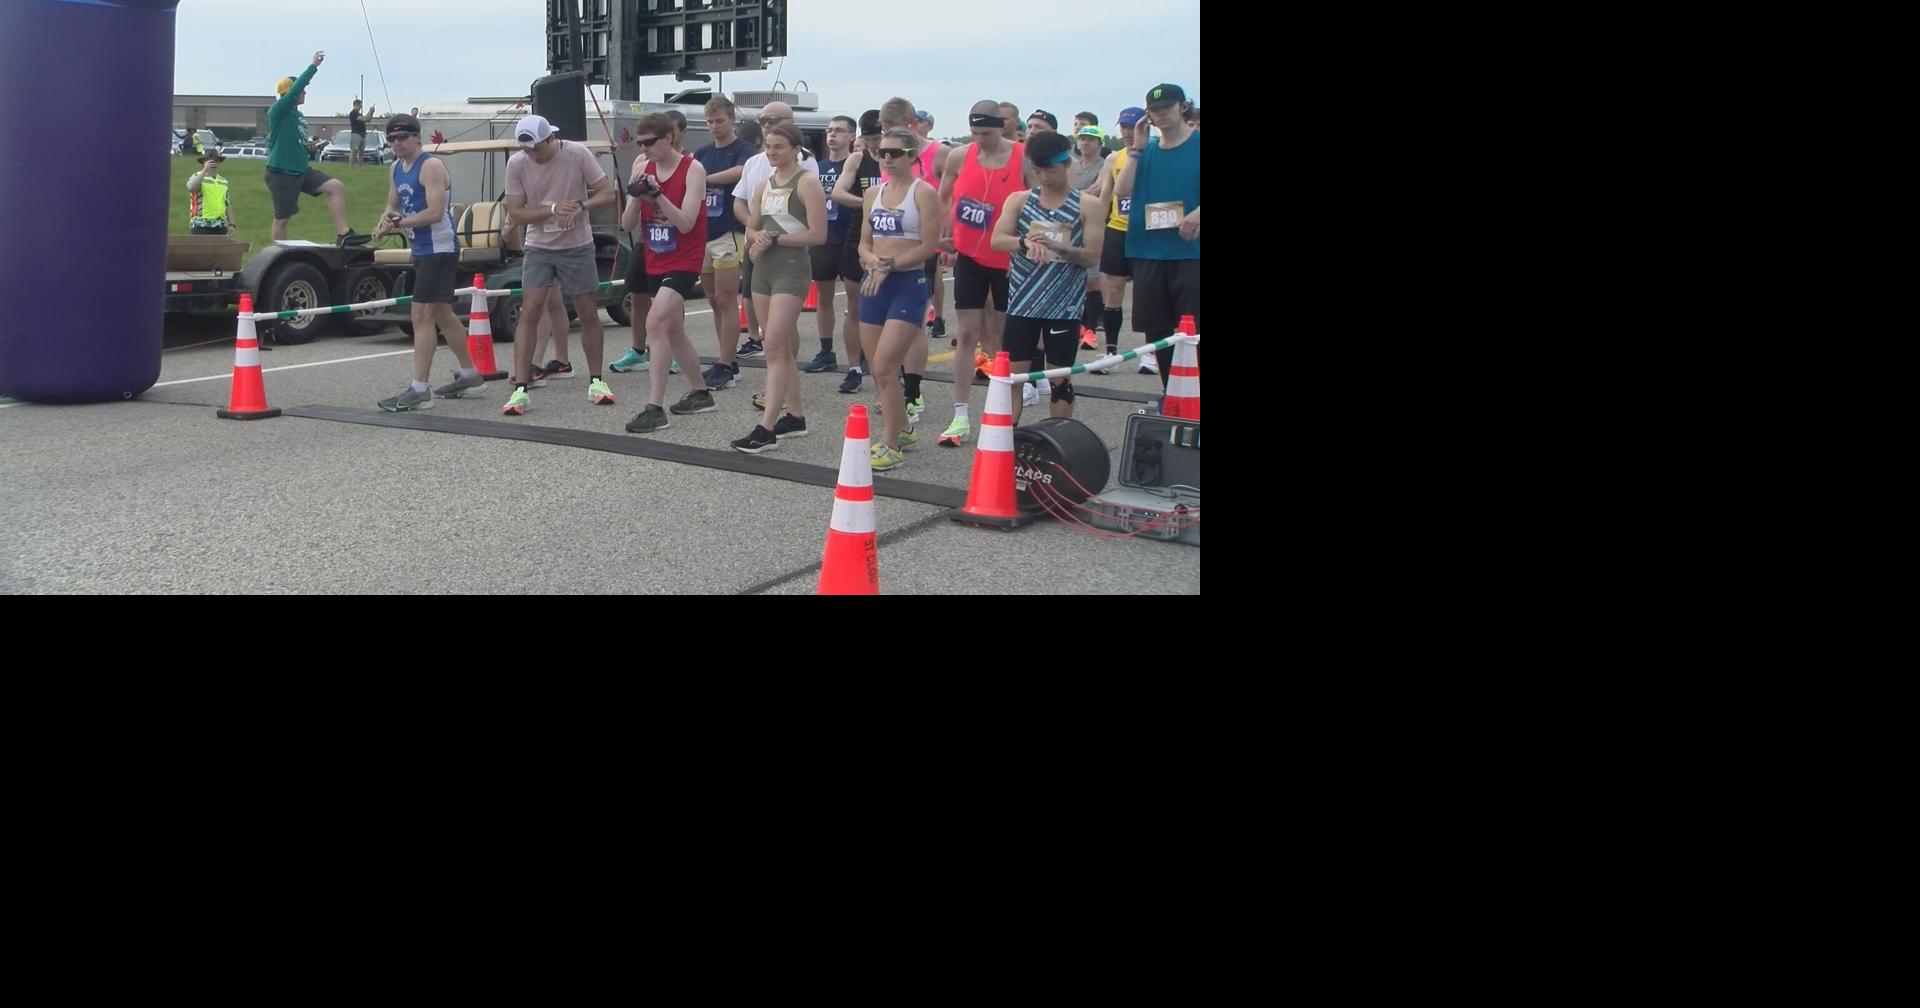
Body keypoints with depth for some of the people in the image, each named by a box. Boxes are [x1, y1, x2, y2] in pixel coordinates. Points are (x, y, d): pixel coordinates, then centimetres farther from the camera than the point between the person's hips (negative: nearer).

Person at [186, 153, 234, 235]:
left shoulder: (224, 182, 17)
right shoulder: (197, 177, 1)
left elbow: (228, 205, 19)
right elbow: (191, 187, -23)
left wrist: (231, 224, 10)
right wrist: (204, 170, -23)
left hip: (220, 225, 5)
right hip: (201, 224, -5)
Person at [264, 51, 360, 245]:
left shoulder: (298, 115, 11)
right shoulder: (277, 112, -13)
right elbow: (294, 90, -28)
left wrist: (310, 147, 11)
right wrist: (313, 66, -30)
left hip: (302, 170, 7)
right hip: (282, 173, -7)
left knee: (336, 187, -12)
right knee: (282, 219, 2)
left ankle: (342, 234, -16)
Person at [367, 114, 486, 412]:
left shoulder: (431, 166, -14)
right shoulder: (395, 169, 14)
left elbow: (435, 212, -22)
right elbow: (393, 205, 18)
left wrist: (398, 223, -19)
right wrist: (387, 217, -6)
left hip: (439, 249, -10)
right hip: (421, 250, 10)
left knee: (422, 315, -13)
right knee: (442, 314, 17)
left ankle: (419, 390, -13)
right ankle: (469, 376, 29)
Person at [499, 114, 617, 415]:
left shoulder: (578, 154, -13)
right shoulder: (517, 164, -9)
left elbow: (608, 193, -9)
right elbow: (515, 214, -8)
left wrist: (580, 206, -26)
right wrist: (552, 209, -22)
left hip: (578, 246, 0)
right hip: (539, 248, 0)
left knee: (588, 313, 6)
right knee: (530, 311, -10)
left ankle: (596, 381, 21)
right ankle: (519, 389, -10)